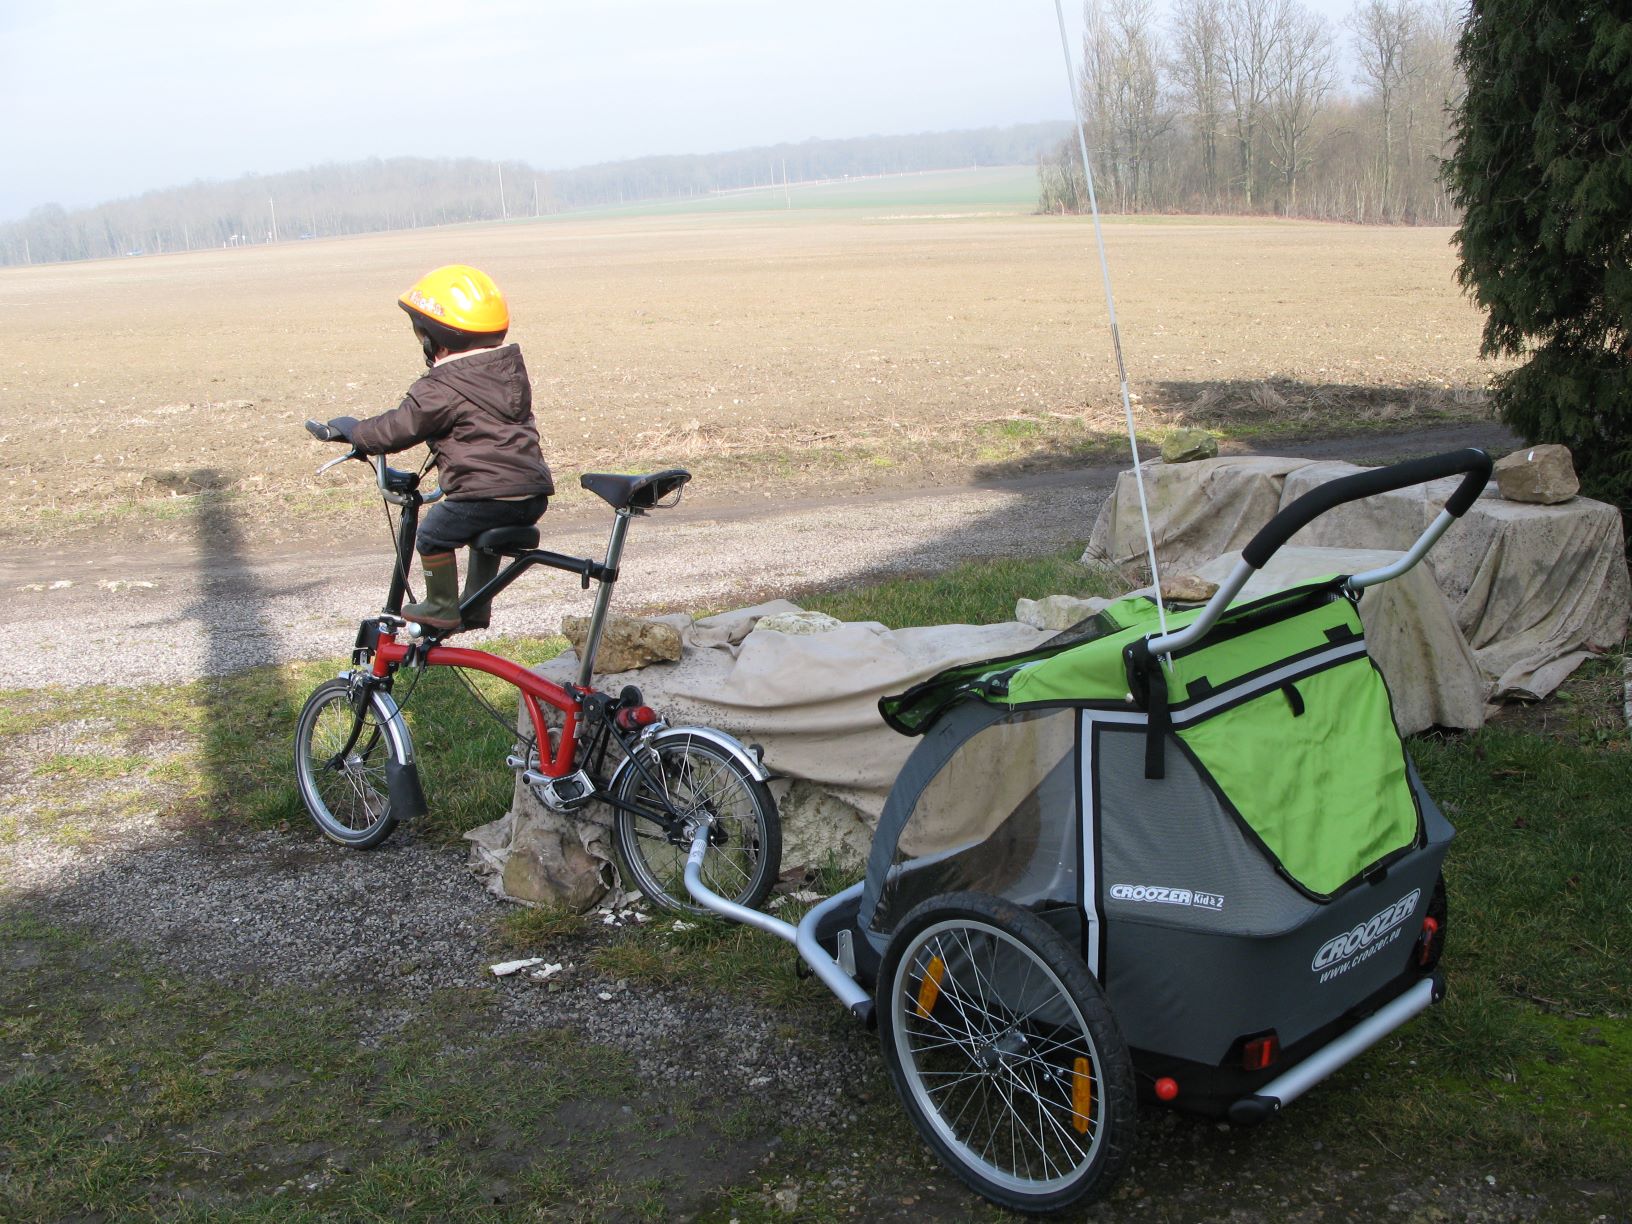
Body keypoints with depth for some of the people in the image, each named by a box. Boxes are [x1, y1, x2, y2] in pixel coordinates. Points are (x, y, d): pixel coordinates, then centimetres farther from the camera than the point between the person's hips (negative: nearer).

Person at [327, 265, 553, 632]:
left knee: (433, 535, 12)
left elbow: (397, 429, -5)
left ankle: (442, 608, 19)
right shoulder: (511, 367, 14)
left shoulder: (442, 388, -11)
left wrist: (348, 429, 11)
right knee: (485, 534, 31)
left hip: (486, 493, -8)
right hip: (534, 494, 8)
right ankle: (475, 608, 35)